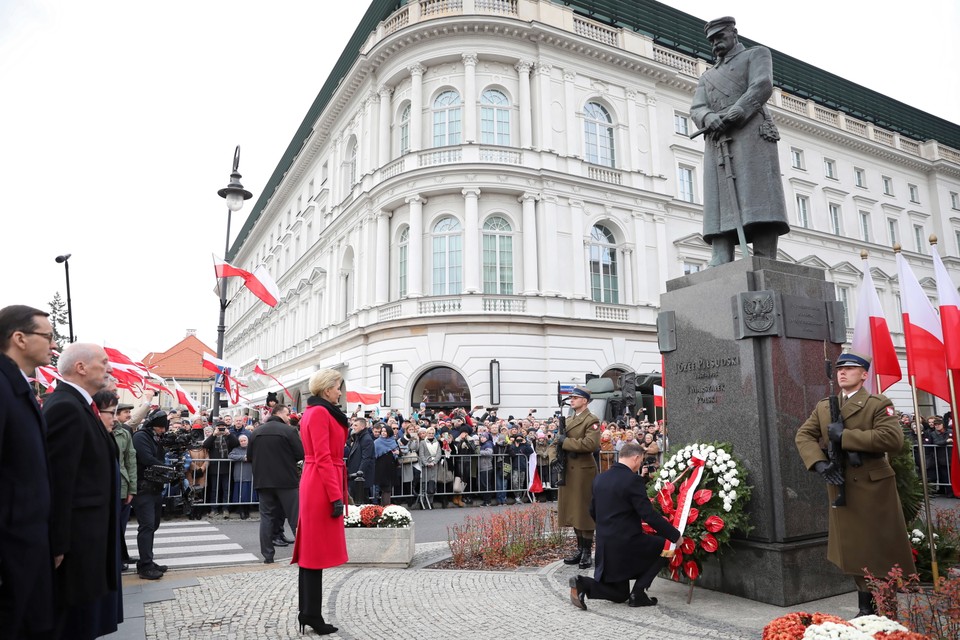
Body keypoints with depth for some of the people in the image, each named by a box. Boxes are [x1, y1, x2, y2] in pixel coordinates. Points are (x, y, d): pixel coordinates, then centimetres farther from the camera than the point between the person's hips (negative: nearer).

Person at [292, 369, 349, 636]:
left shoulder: (317, 412, 17)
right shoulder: (319, 412, -13)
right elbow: (323, 458, -19)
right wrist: (335, 495, -20)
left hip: (316, 486, 10)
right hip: (322, 487, -10)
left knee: (312, 550, 13)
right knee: (317, 551, -3)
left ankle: (307, 612, 20)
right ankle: (312, 615, 5)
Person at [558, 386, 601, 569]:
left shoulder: (592, 420, -7)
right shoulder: (568, 420, 17)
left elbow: (591, 444, -21)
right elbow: (561, 441, 23)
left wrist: (566, 442, -16)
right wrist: (561, 445, -1)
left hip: (583, 470, -8)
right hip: (569, 470, 8)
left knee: (584, 511, -2)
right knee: (573, 510, 11)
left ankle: (587, 553, 7)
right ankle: (580, 549, 21)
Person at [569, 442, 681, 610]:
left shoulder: (599, 478, 8)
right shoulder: (633, 480, -15)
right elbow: (649, 515, -18)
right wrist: (675, 536, -7)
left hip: (604, 545, 8)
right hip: (627, 542, -8)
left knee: (619, 595, 21)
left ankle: (582, 584, -6)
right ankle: (638, 593, 8)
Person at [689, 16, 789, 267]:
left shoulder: (756, 54, 21)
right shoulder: (707, 76, 32)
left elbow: (762, 86, 0)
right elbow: (696, 110, 12)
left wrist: (736, 113, -17)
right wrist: (711, 119, -12)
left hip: (751, 135, -3)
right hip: (717, 145, 4)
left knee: (759, 200, -15)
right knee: (721, 206, -11)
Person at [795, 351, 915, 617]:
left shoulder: (879, 404, -6)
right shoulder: (823, 407, 11)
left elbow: (893, 439, -20)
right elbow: (803, 435, 5)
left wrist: (845, 436, -20)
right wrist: (820, 463, -12)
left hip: (873, 486, -5)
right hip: (841, 489, 5)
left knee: (881, 548, 4)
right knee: (855, 549, 13)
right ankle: (866, 609, 26)